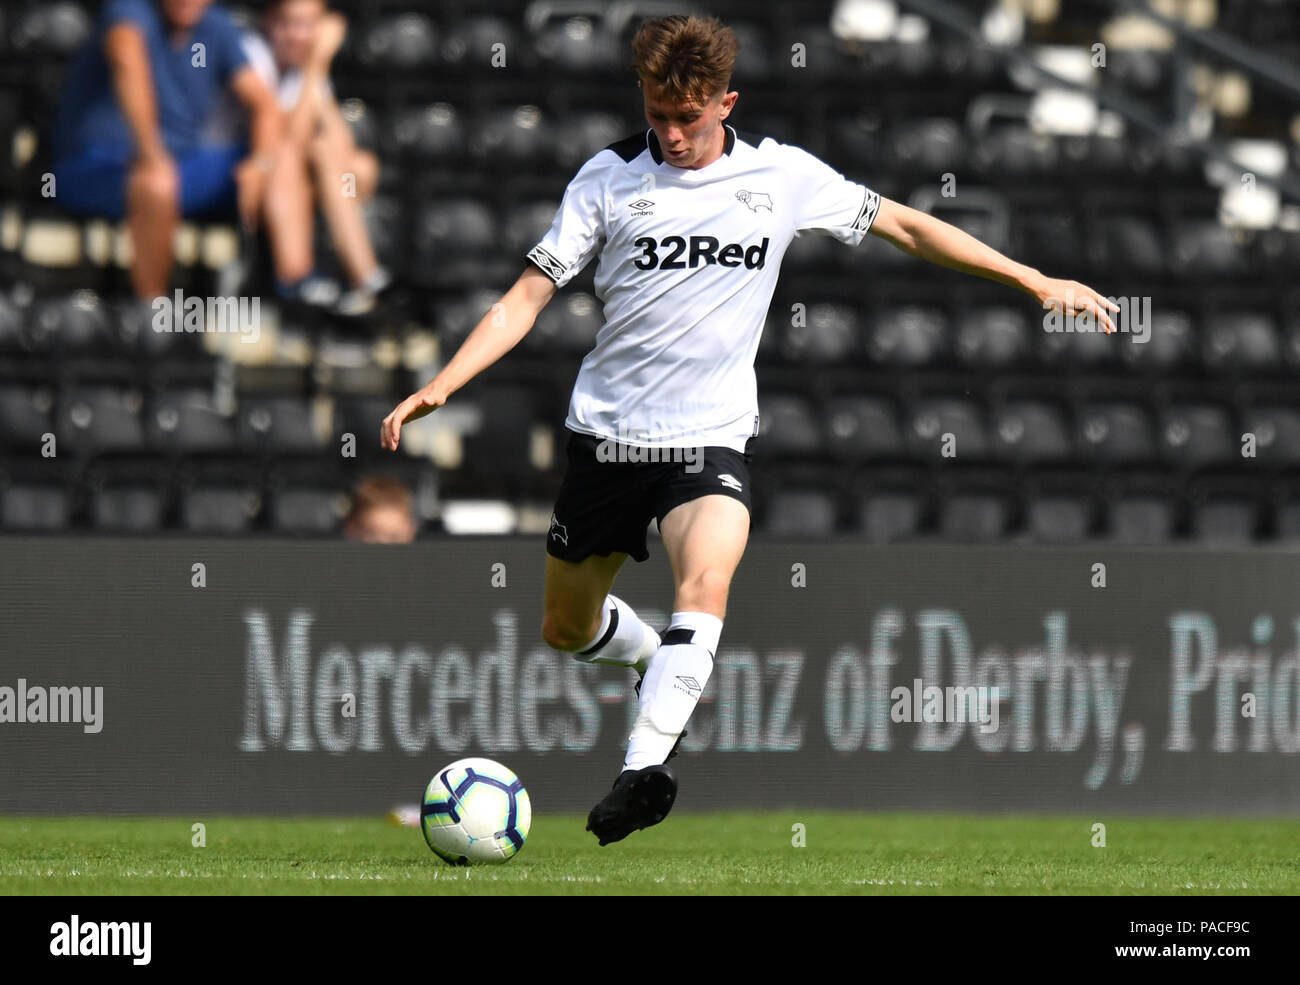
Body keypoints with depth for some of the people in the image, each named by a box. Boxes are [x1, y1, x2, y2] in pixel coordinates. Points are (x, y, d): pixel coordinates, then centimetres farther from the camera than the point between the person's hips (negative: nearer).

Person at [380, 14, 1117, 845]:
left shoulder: (782, 175, -2)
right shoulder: (610, 178, -4)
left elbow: (903, 225, 9)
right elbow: (528, 297, -4)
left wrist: (1034, 281, 8)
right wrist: (440, 386, -17)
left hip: (712, 437, -2)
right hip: (608, 433, 2)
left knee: (705, 579, -31)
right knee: (566, 629, 13)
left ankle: (647, 767, -36)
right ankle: (663, 663, 45)